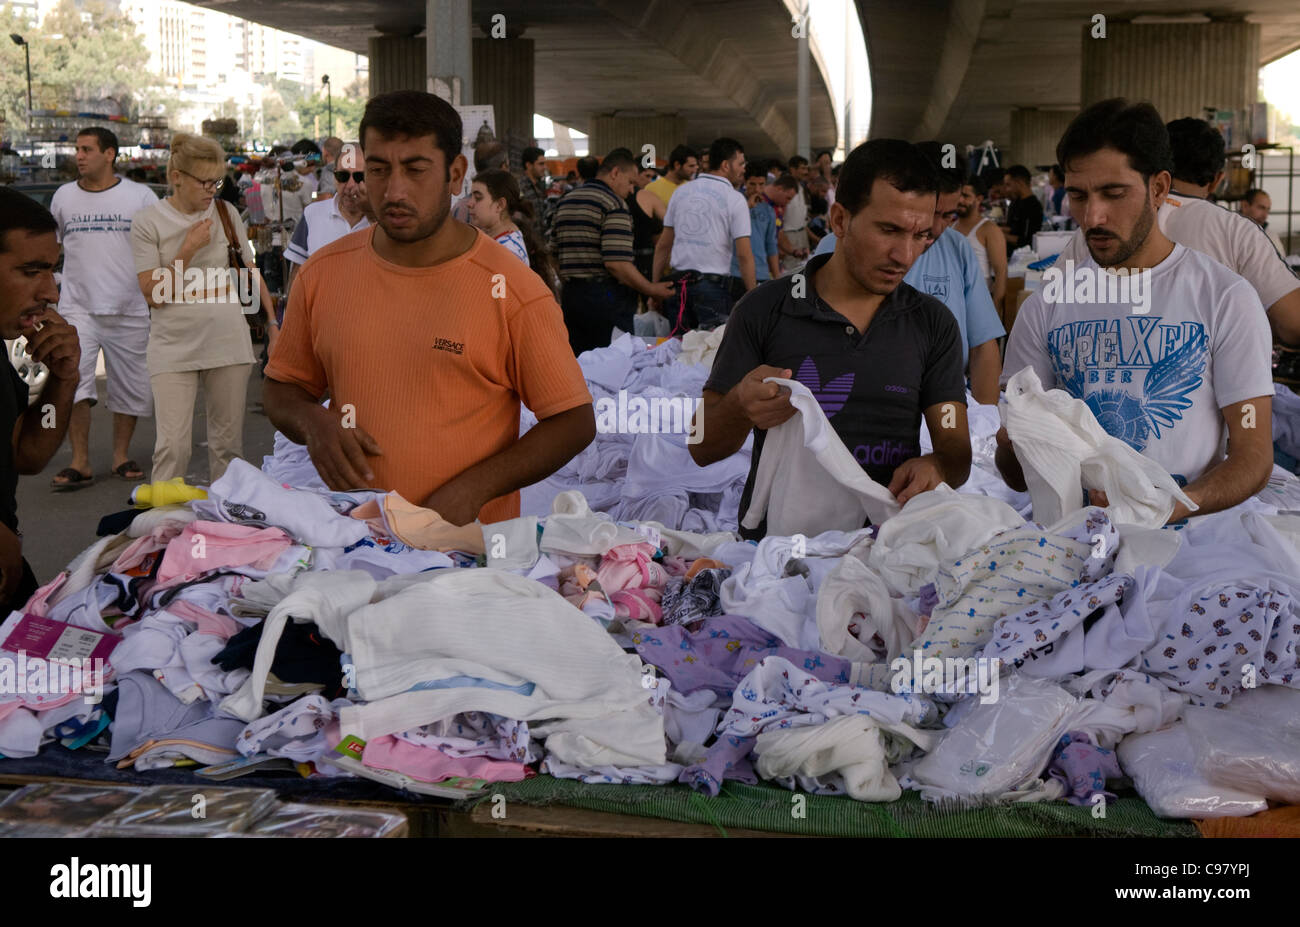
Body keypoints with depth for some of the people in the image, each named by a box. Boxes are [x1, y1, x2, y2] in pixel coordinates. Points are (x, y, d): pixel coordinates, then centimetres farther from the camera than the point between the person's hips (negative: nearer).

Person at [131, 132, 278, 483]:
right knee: (173, 447, -10)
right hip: (174, 347, -3)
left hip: (229, 344, 3)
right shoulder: (147, 223, -1)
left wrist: (273, 324, 8)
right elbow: (153, 294, -6)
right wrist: (189, 248, -12)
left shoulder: (226, 213, 7)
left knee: (228, 442, 7)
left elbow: (251, 274, 15)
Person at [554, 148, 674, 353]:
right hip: (606, 296, -8)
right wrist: (651, 290, -11)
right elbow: (616, 263, -20)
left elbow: (555, 254, 17)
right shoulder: (614, 204, -11)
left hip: (571, 295, 8)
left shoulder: (565, 202, 15)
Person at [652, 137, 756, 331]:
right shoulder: (734, 198, -5)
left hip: (679, 280, 5)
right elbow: (744, 255, -10)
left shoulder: (681, 192, 11)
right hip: (713, 283, -5)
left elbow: (663, 246, 12)